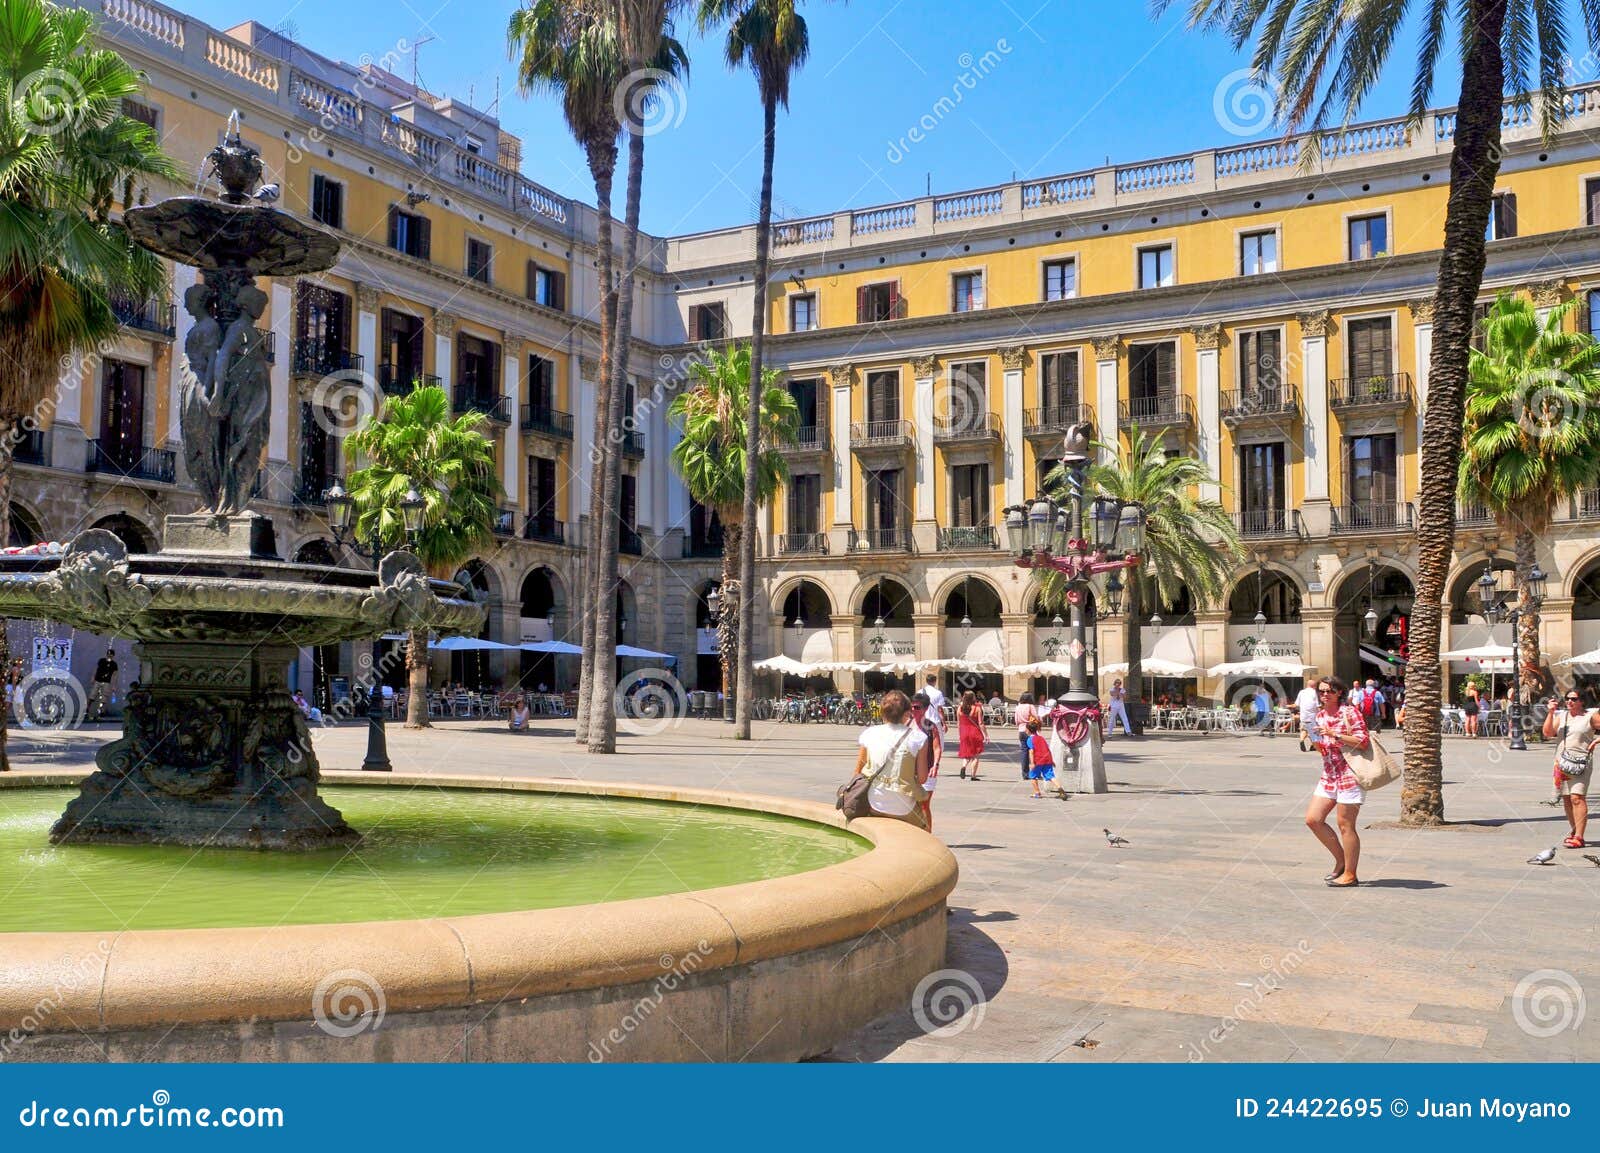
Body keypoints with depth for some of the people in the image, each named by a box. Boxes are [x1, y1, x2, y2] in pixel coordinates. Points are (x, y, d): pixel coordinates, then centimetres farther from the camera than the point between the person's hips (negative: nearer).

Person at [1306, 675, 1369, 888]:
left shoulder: (1349, 711, -8)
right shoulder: (1319, 715, 13)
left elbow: (1363, 741, -14)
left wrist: (1335, 735, -20)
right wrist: (1313, 739, 1)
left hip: (1349, 773, -8)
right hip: (1329, 774, 8)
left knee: (1345, 825, -3)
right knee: (1312, 819, 3)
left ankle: (1350, 875, 7)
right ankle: (1341, 861, 18)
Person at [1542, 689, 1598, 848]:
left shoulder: (1590, 716, 1)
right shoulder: (1561, 716, 12)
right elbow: (1547, 733, 2)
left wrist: (1595, 741, -12)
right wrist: (1551, 712, -4)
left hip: (1581, 762, -5)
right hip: (1562, 762, 5)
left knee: (1577, 797, -14)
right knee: (1566, 799, 9)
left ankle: (1579, 837, -15)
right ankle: (1574, 831, 22)